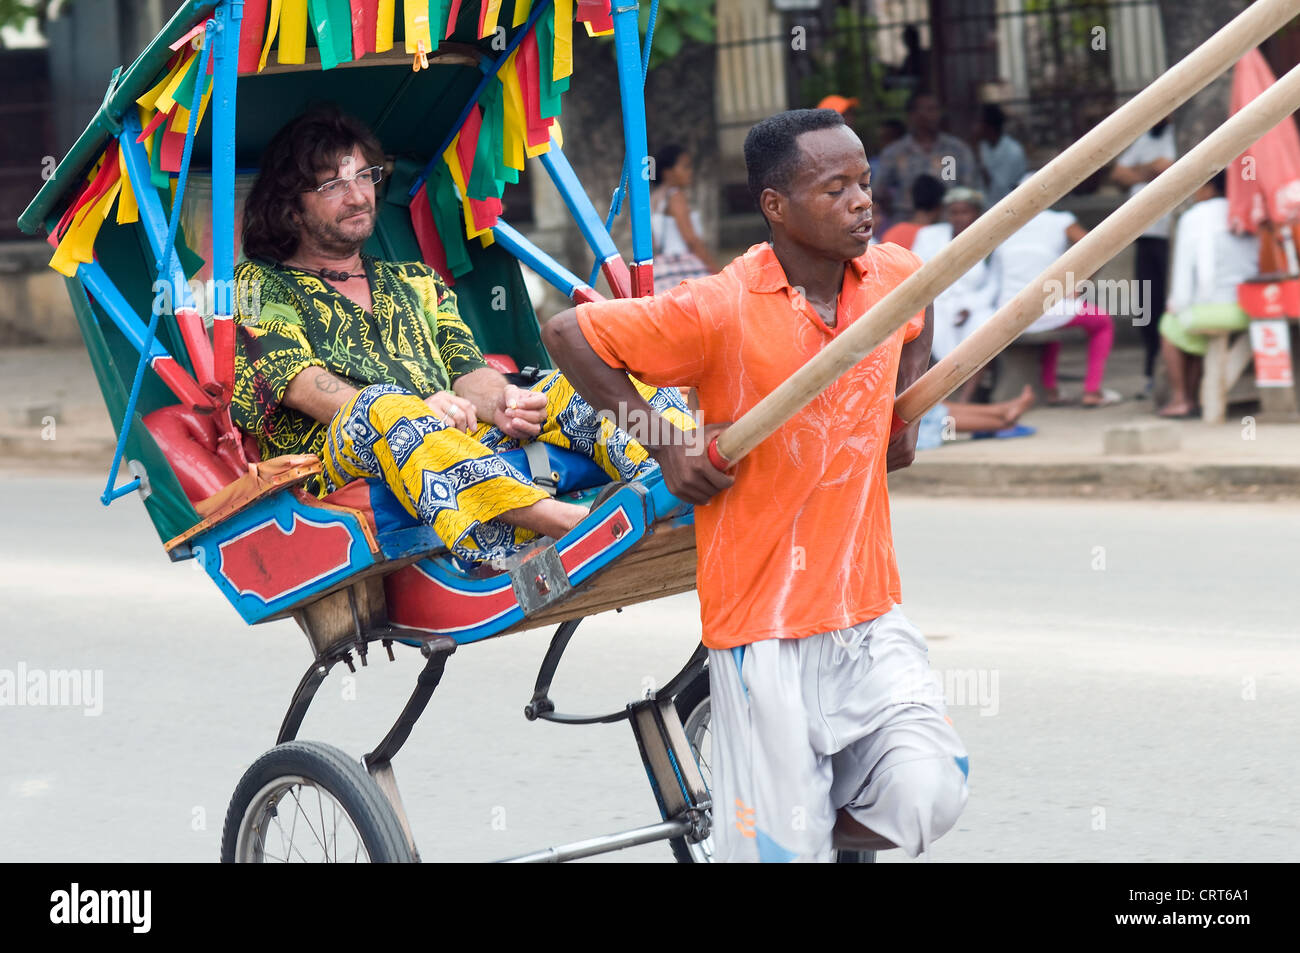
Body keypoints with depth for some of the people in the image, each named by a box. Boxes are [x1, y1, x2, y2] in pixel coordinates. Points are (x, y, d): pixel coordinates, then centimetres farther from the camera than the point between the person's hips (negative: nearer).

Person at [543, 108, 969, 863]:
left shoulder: (894, 276, 1)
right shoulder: (722, 312, -17)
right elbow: (569, 333, -10)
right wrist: (663, 444, -10)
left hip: (869, 610, 5)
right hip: (764, 621, -4)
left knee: (928, 798, -11)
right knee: (780, 845, -4)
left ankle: (833, 809, 19)